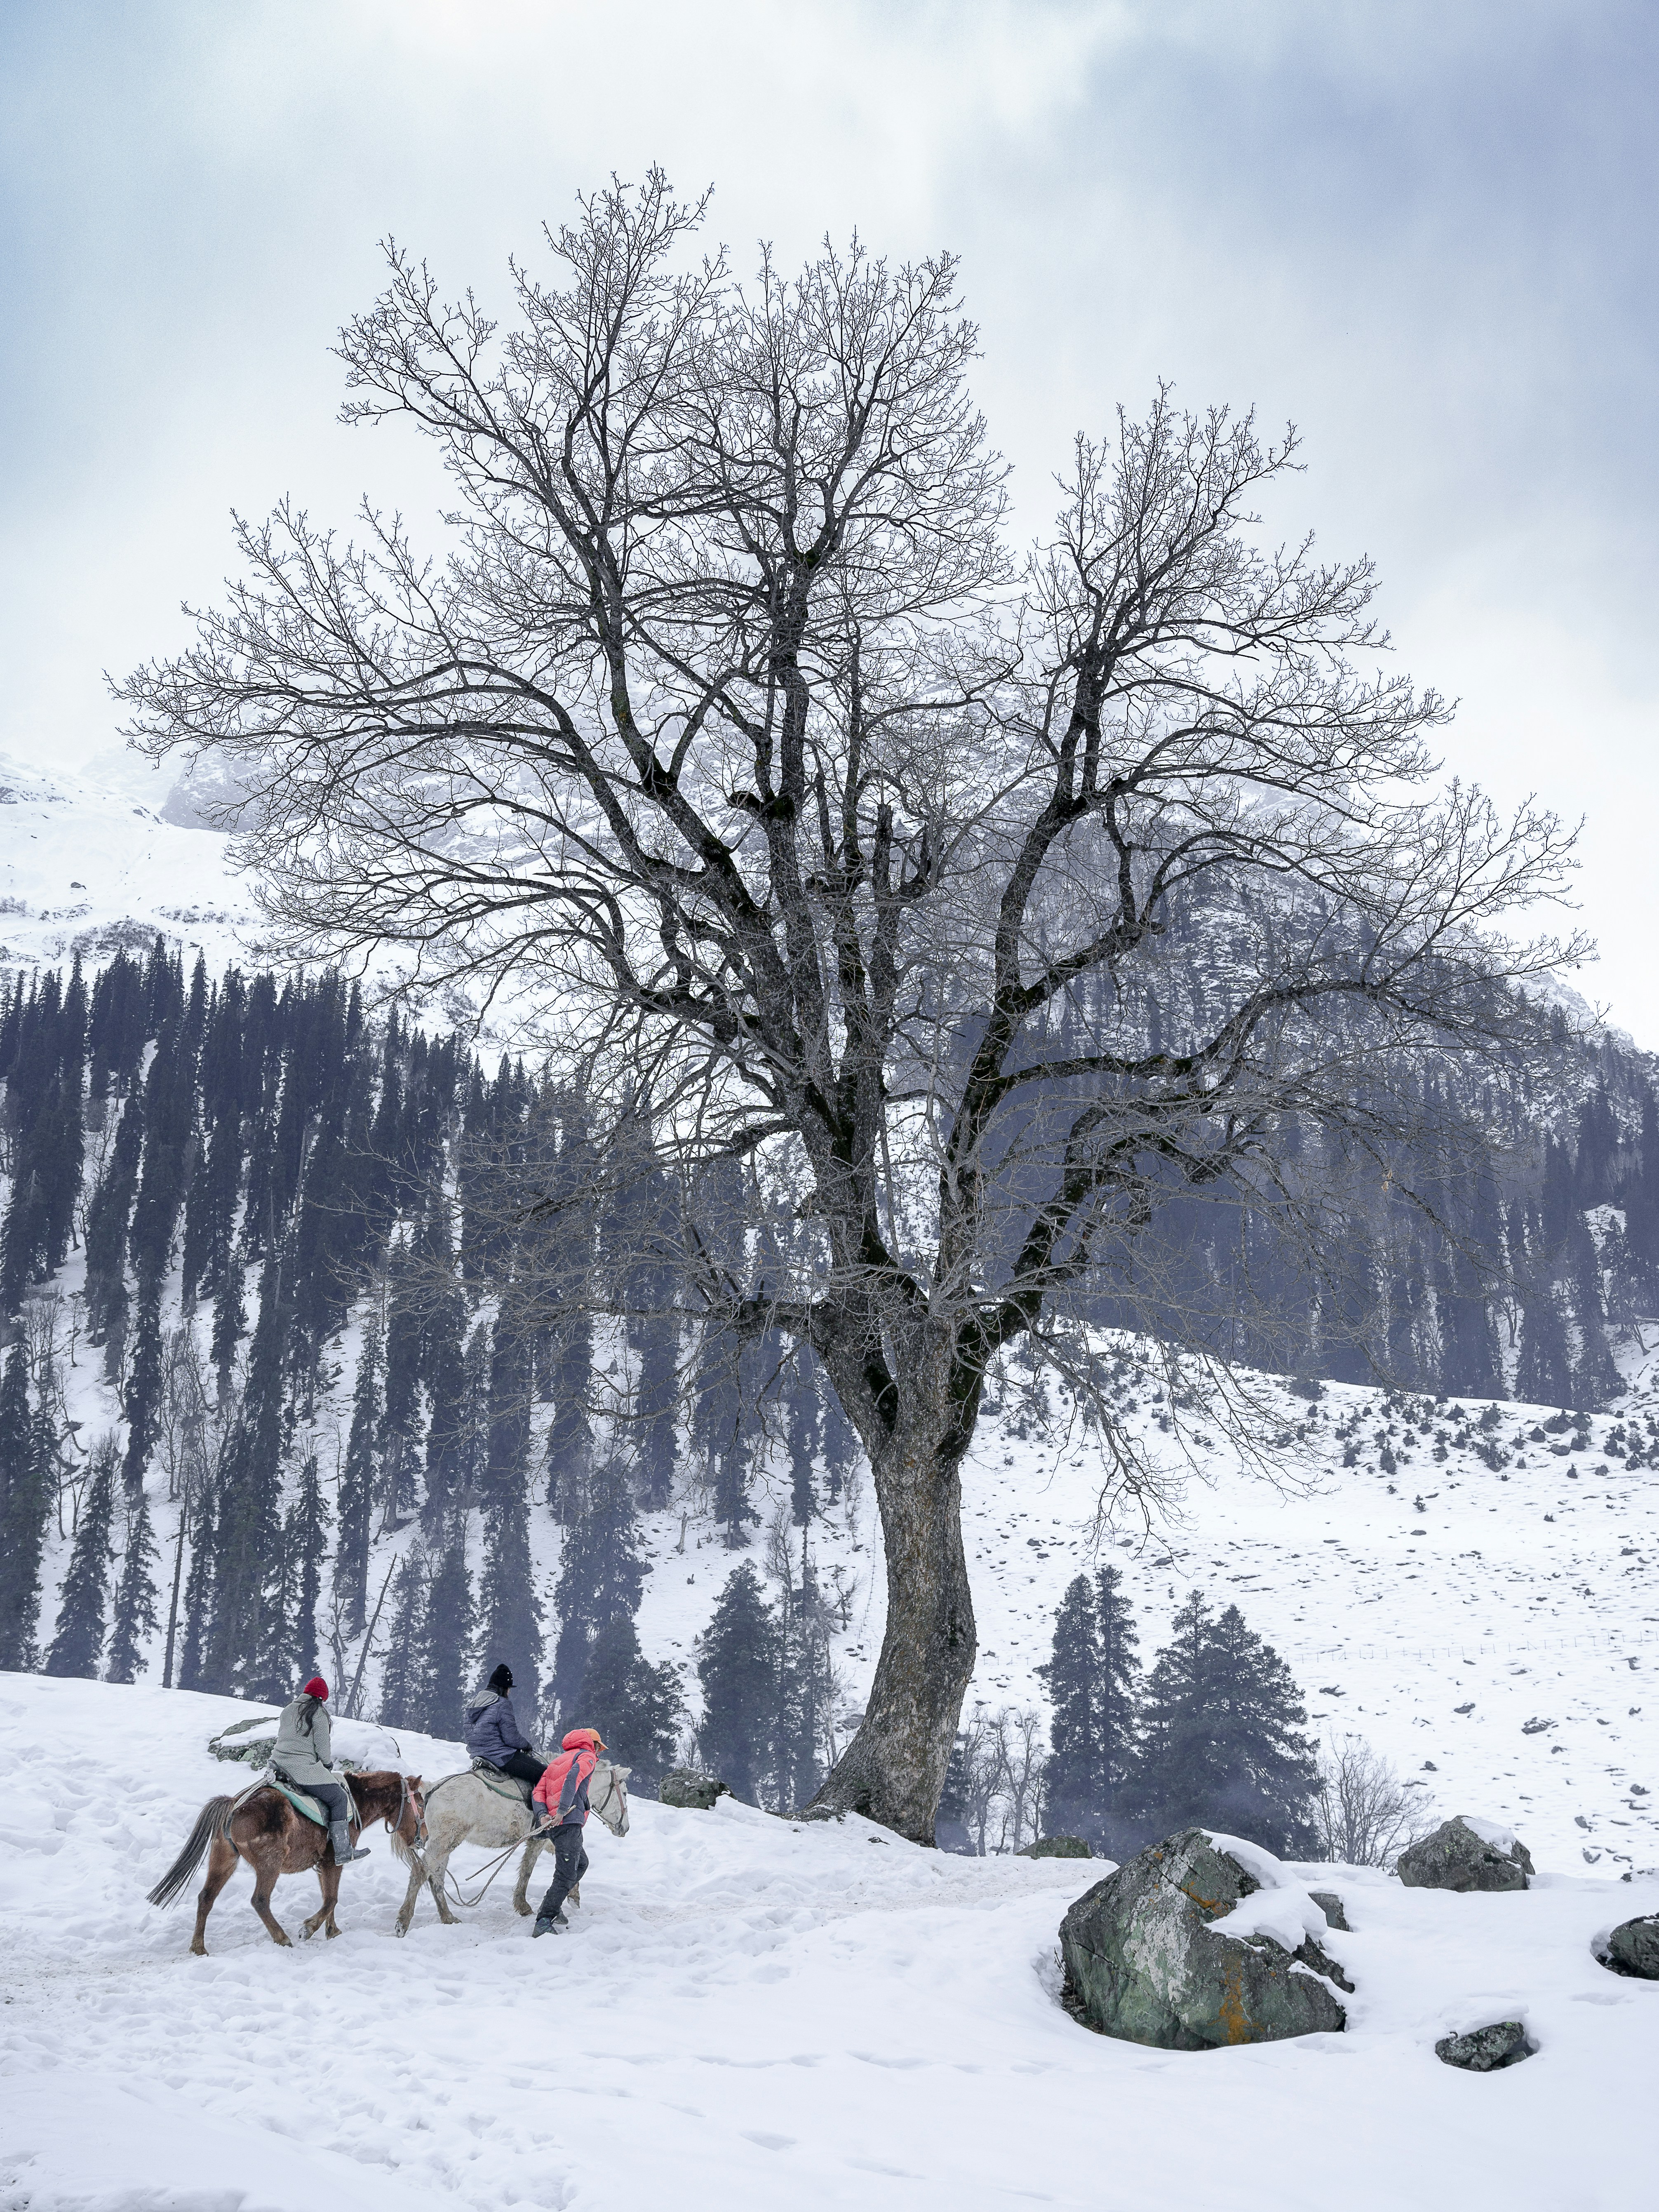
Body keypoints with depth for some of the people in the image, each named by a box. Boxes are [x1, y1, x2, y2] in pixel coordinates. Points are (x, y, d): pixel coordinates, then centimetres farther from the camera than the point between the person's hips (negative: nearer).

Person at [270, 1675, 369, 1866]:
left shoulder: (287, 1710, 15)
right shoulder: (319, 1713, -7)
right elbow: (323, 1745, -7)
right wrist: (328, 1763, 13)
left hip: (278, 1764, 8)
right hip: (303, 1768, -8)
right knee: (339, 1798, -1)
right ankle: (342, 1852, -6)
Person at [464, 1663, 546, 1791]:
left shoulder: (473, 1701, 10)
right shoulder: (503, 1704, -16)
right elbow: (512, 1738, -17)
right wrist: (528, 1746, 2)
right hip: (501, 1758, -10)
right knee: (544, 1773, -7)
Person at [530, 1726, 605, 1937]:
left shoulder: (557, 1761, 31)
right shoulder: (587, 1756, 6)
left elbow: (538, 1792, 17)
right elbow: (573, 1776, -17)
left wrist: (543, 1814, 0)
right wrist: (562, 1810, -24)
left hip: (553, 1821, 9)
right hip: (570, 1820, -8)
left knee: (581, 1863, 23)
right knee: (566, 1874, -12)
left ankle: (554, 1907, 16)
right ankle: (543, 1923, -20)